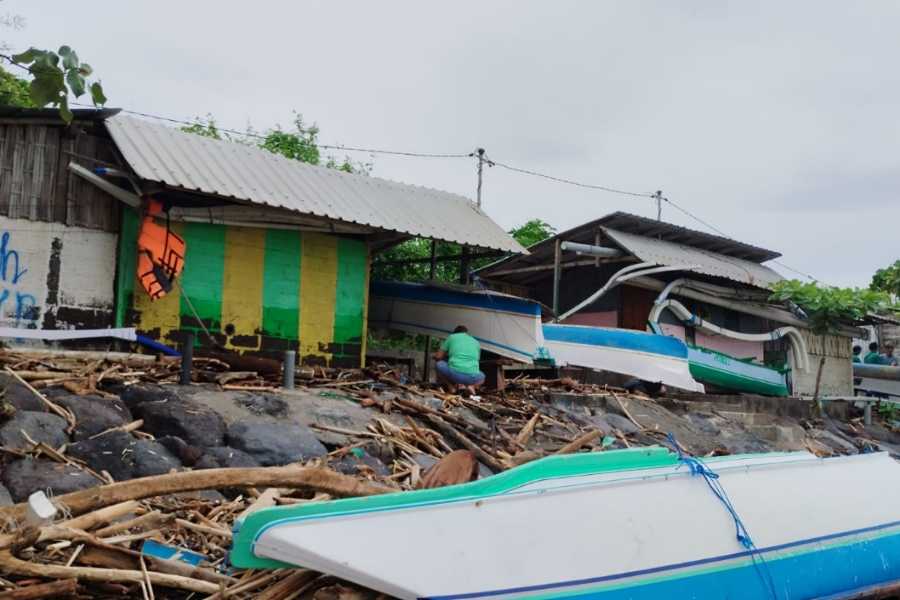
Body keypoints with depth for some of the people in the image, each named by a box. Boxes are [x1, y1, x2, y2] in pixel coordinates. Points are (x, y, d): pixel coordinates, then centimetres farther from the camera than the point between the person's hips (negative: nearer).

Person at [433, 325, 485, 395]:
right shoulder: (476, 342, 24)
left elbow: (438, 356, 18)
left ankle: (451, 386, 6)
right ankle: (471, 386, 5)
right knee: (481, 376, 38)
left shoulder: (452, 337, 18)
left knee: (439, 365, 27)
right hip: (472, 377, 3)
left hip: (454, 374, -2)